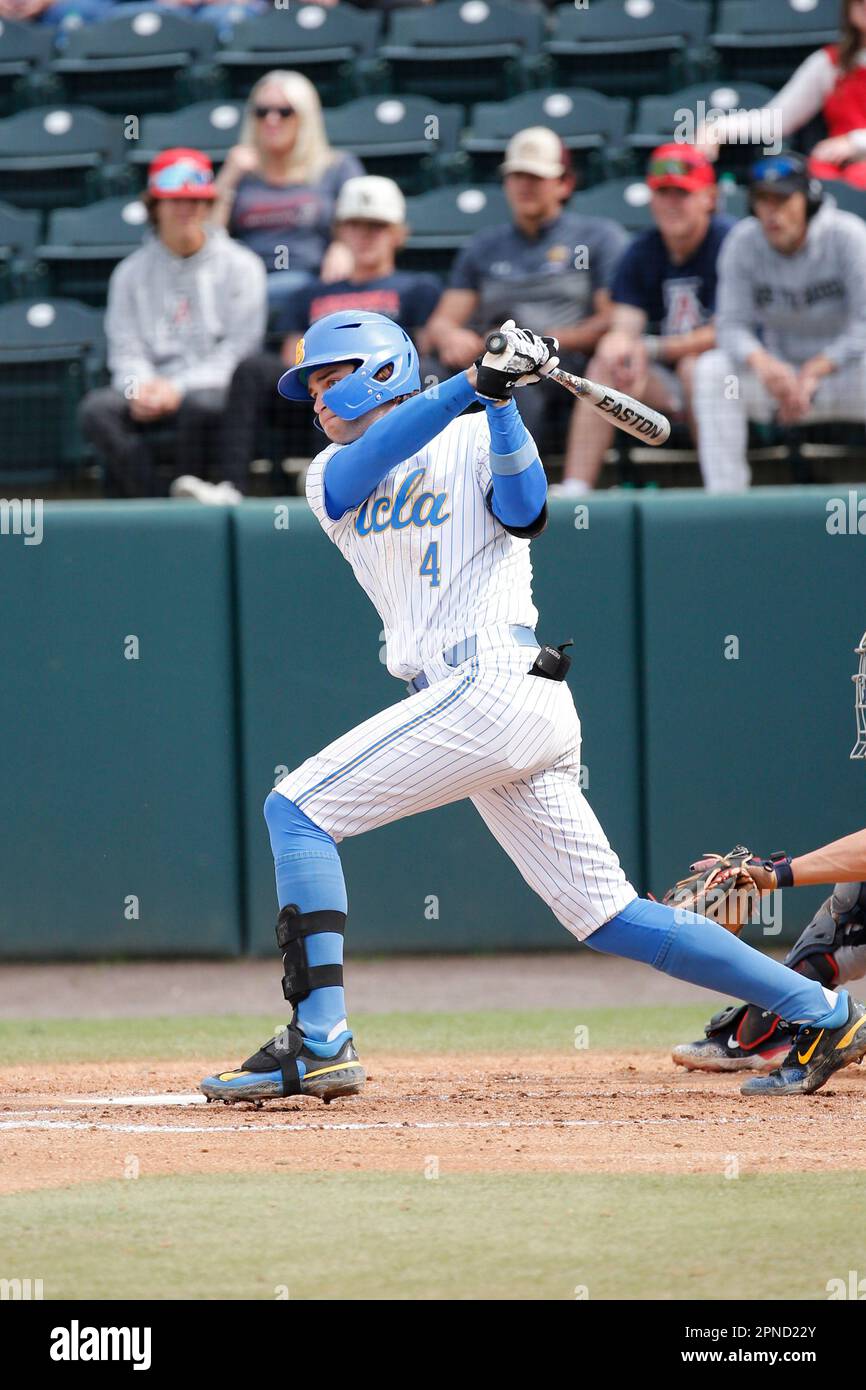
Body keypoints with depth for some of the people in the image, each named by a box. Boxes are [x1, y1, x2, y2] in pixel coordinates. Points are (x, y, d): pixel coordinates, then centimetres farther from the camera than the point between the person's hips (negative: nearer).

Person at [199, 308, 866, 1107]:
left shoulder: (475, 440, 8)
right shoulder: (330, 477, 23)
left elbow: (522, 513, -11)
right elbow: (371, 457, 0)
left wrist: (501, 401, -19)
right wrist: (477, 380, -12)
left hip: (494, 681, -7)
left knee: (297, 809, -11)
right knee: (608, 918, 4)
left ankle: (319, 1042, -19)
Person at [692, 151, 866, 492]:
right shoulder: (743, 243, -6)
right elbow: (731, 325, -9)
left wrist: (813, 373, -29)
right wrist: (762, 362, -32)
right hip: (781, 373, 3)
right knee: (711, 369, -23)